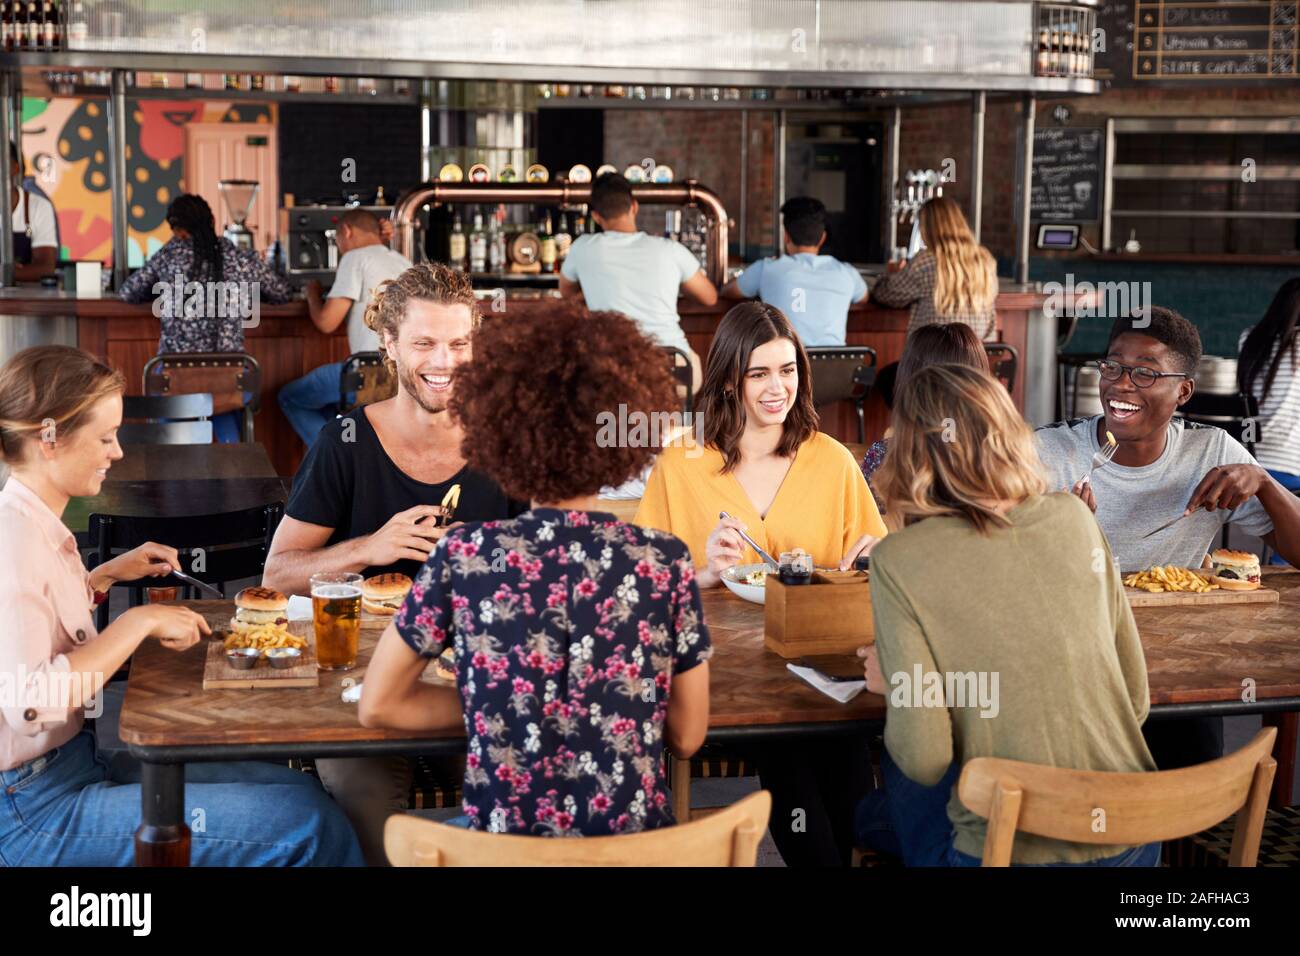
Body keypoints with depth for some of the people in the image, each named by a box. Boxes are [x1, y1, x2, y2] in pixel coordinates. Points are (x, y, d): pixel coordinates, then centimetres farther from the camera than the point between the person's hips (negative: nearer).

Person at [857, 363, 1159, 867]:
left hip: (1018, 852, -4)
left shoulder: (899, 560, -12)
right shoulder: (1075, 517, 0)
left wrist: (894, 686, 7)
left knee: (899, 773, 25)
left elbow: (925, 759, -15)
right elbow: (1137, 699, 7)